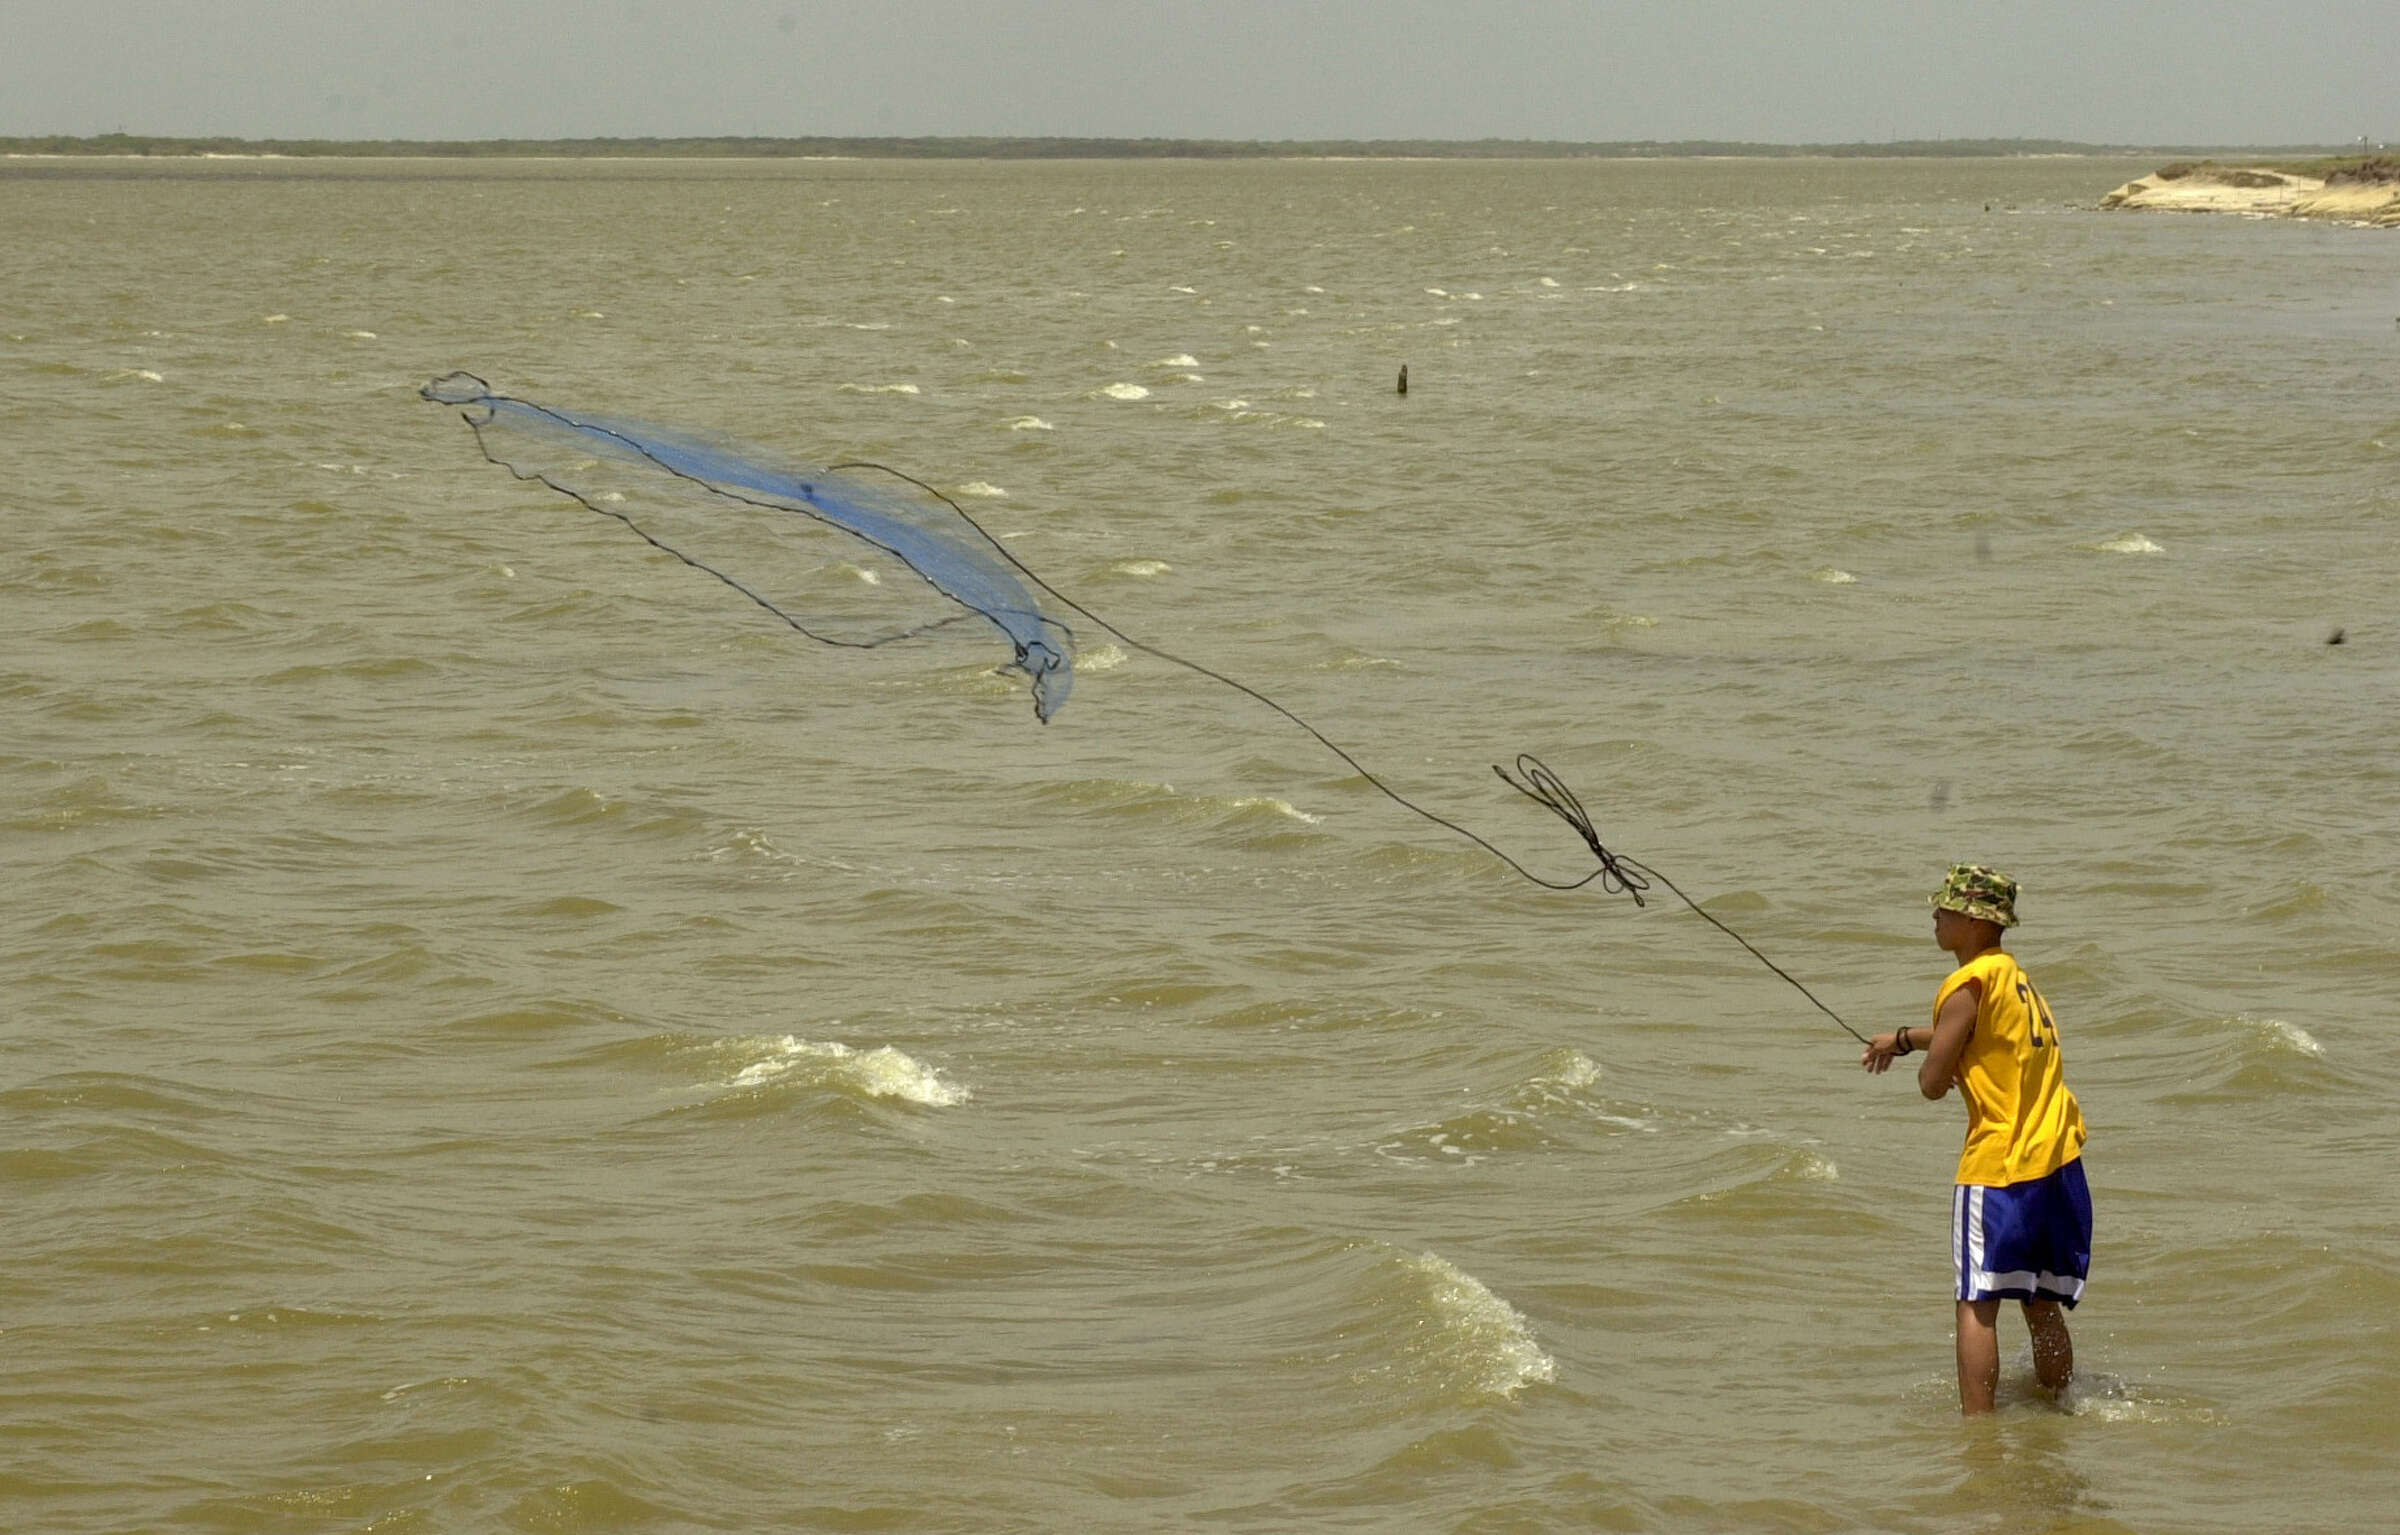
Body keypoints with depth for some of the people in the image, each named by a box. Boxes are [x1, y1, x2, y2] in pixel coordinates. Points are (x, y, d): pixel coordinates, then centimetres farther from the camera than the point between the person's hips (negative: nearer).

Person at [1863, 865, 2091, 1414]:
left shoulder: (1968, 986, -11)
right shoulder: (2015, 976, 16)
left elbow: (1933, 1083, -12)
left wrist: (1934, 1071, 10)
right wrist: (1903, 1039, 45)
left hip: (1997, 1165, -8)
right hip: (2057, 1160, 8)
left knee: (1978, 1304, -6)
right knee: (2043, 1306, 16)